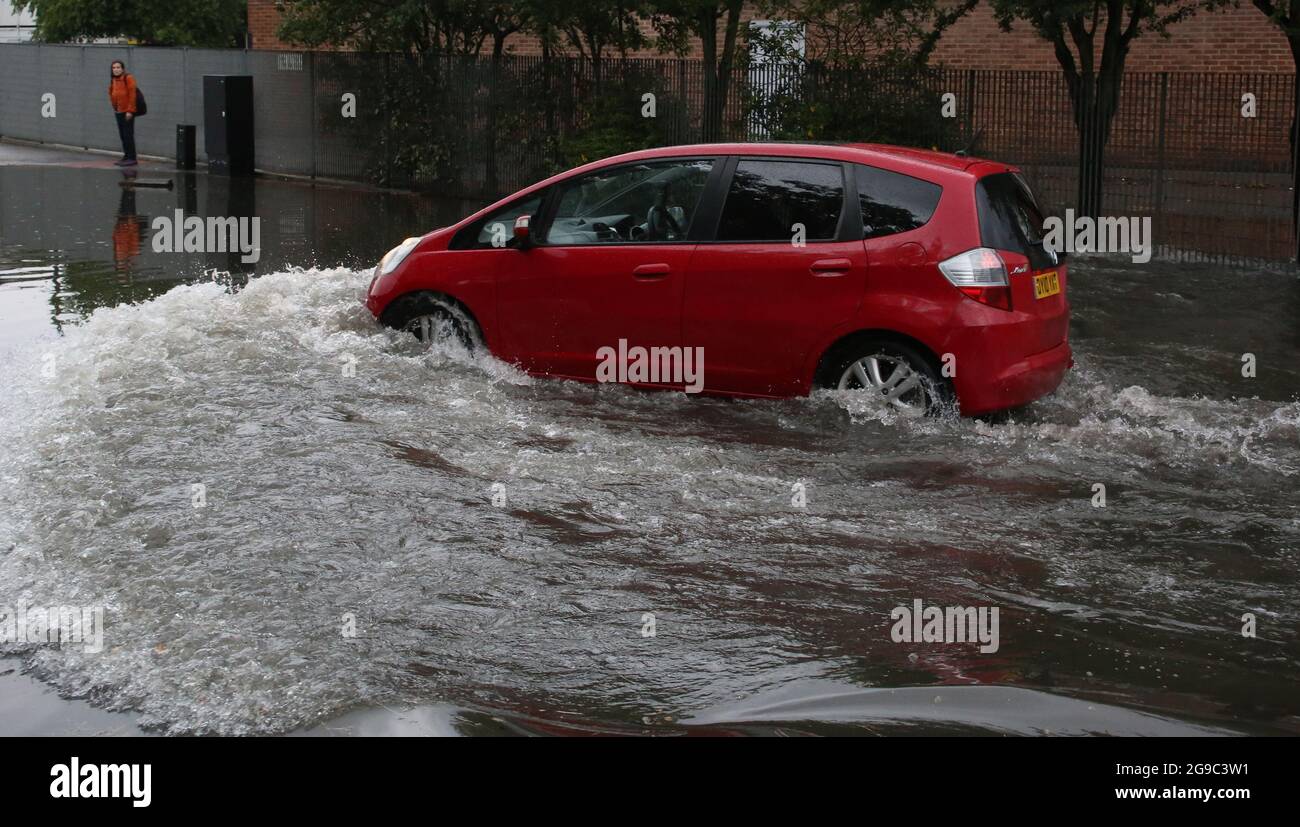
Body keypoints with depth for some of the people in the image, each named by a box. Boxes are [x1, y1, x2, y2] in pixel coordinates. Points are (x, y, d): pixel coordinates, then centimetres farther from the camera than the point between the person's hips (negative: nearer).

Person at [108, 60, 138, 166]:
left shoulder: (128, 79, -11)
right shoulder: (113, 80, 12)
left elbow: (132, 95, -15)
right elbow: (111, 94, 23)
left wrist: (130, 111, -18)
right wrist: (114, 107, 14)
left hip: (127, 112, -8)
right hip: (118, 111, 8)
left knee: (128, 135, -8)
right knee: (122, 136, 12)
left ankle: (131, 158, -6)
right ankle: (126, 156, 20)